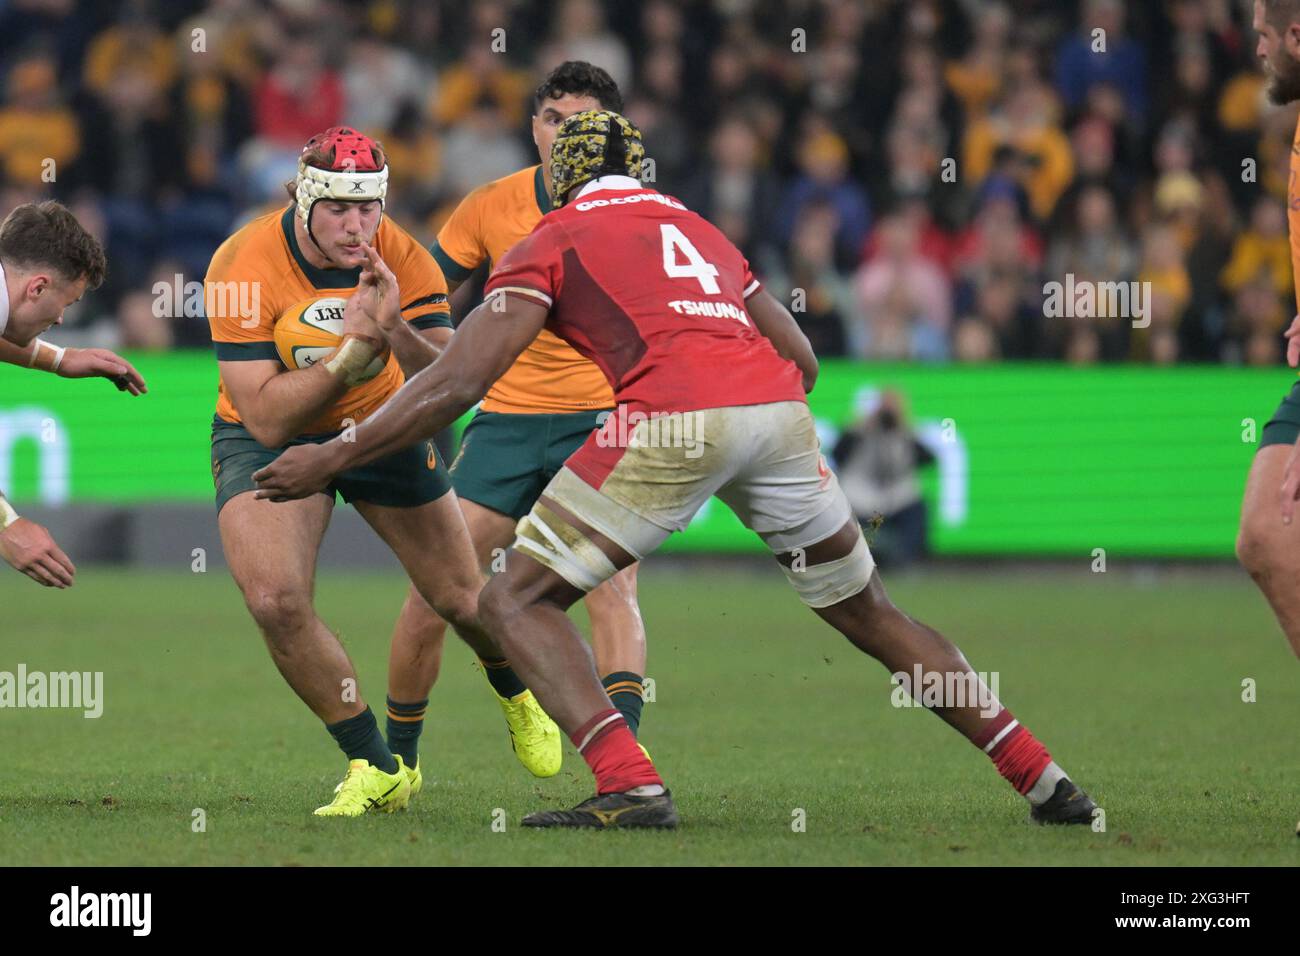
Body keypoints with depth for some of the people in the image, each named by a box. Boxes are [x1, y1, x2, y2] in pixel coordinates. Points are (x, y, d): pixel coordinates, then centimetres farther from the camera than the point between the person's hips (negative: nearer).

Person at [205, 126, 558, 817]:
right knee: (275, 600, -24)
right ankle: (377, 766, -5)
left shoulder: (404, 260, -20)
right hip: (268, 442, -2)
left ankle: (516, 689, 42)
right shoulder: (243, 269, -27)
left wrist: (397, 333, -44)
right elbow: (267, 419, -29)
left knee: (460, 599, 4)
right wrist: (350, 351, -39)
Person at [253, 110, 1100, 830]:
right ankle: (1044, 780, 20)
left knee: (517, 601, 5)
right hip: (779, 410, 6)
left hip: (676, 417, -5)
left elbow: (459, 381, 6)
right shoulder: (699, 230, 33)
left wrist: (334, 459, 12)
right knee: (870, 615, 22)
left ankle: (632, 786, -14)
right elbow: (803, 361, 32)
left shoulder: (553, 242, 16)